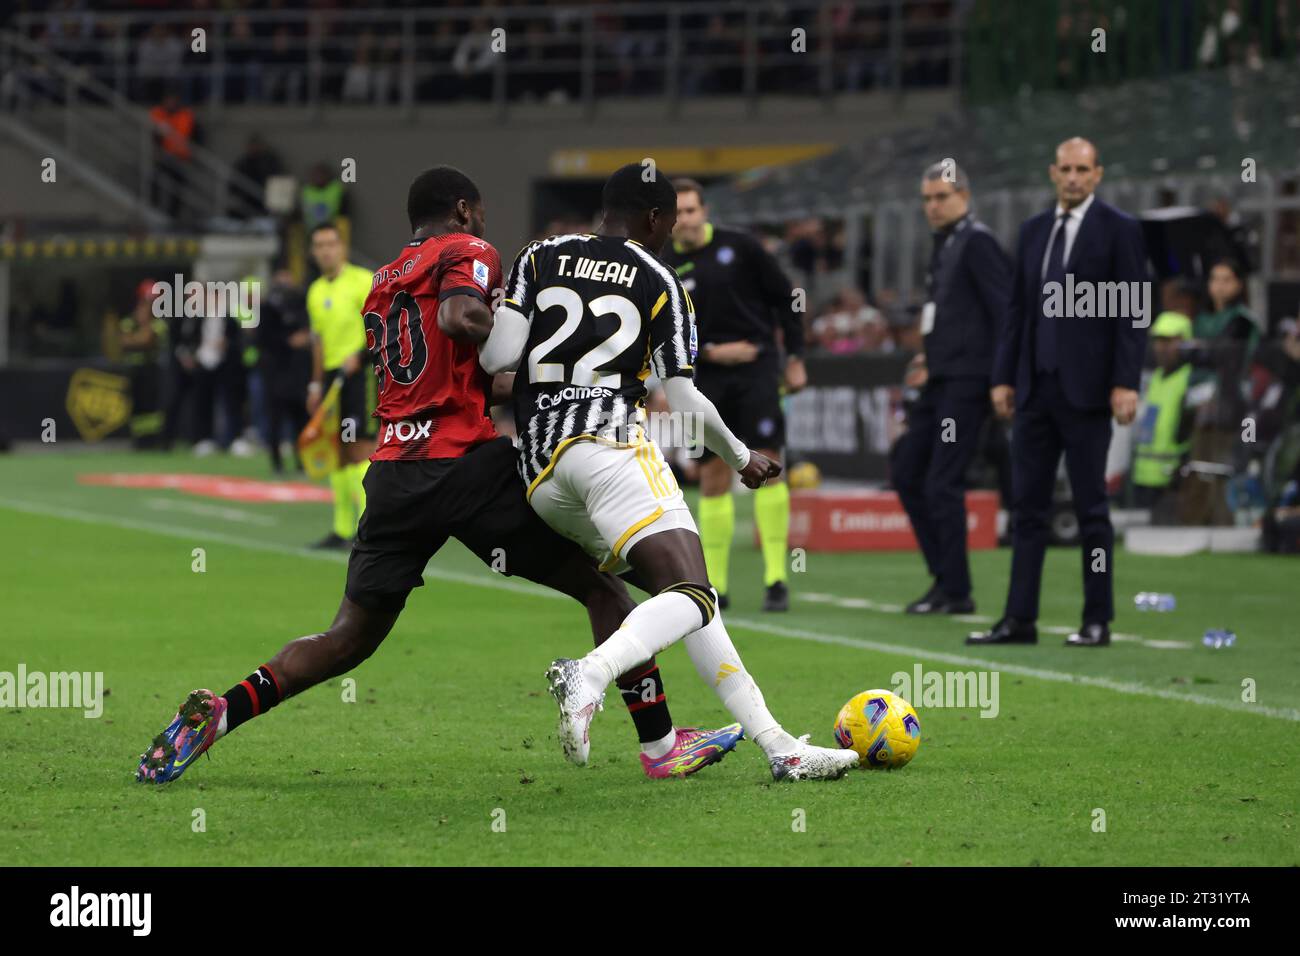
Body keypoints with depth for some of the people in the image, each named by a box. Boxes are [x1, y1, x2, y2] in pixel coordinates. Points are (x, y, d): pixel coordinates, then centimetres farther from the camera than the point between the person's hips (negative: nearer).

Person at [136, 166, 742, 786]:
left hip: (395, 472, 6)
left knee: (349, 640, 15)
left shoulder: (382, 284, 23)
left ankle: (215, 714, 0)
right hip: (470, 463, -6)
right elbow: (457, 317, -19)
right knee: (602, 589, 5)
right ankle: (660, 747, 3)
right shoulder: (467, 252, 2)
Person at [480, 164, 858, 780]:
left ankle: (779, 746, 5)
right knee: (691, 596, -16)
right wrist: (742, 458, 24)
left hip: (539, 474, 6)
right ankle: (589, 675, -46)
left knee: (683, 599, 11)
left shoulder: (540, 258, 17)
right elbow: (684, 405, 8)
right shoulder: (661, 286, 10)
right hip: (610, 443, -6)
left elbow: (498, 355, 4)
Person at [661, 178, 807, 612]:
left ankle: (776, 578, -10)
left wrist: (795, 357, 3)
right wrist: (709, 351, -12)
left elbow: (784, 297, 5)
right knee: (713, 476, 3)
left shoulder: (740, 247, -3)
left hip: (757, 367, -2)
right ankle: (715, 584, 11)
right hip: (707, 377, 2)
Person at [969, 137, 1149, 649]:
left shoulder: (1119, 231, -3)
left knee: (1091, 507, 0)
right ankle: (1019, 619, 6)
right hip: (1035, 387, 5)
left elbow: (1133, 312, -8)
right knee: (1028, 506, 4)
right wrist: (1003, 376, 9)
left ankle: (1098, 620, 6)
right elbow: (1017, 308, 15)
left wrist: (1125, 384, -14)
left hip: (1086, 390, -5)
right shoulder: (1033, 231, 13)